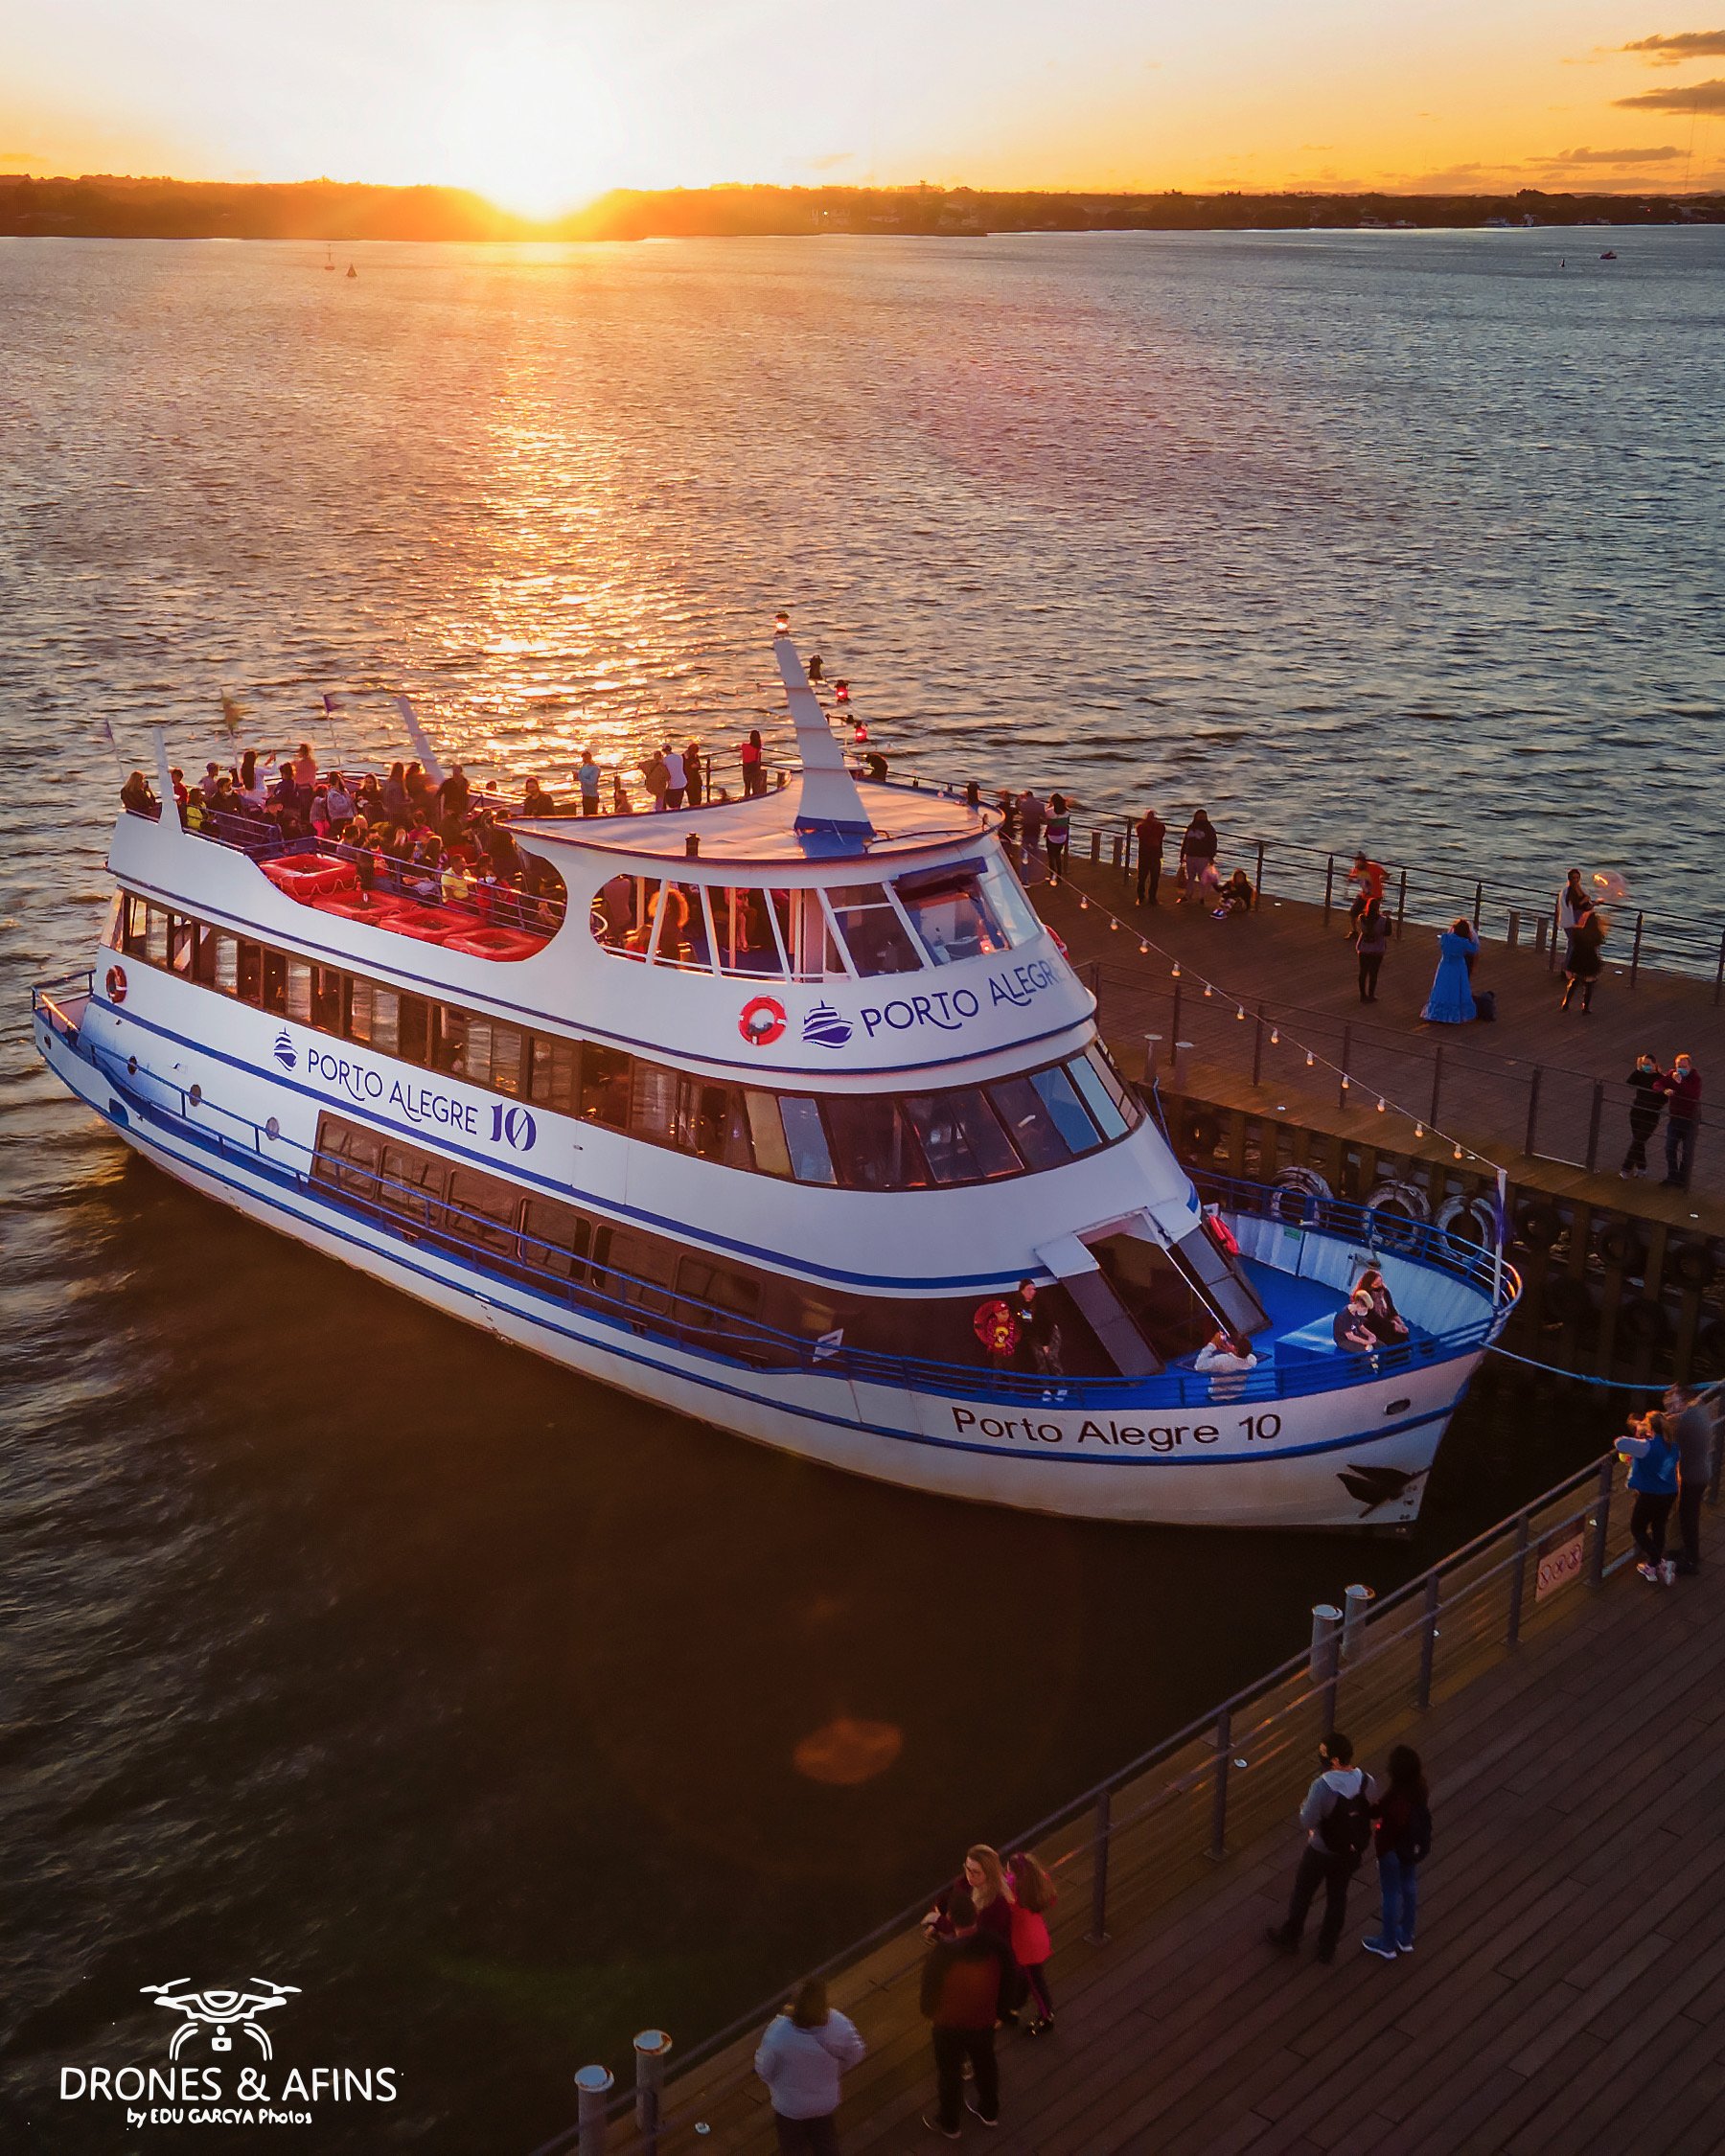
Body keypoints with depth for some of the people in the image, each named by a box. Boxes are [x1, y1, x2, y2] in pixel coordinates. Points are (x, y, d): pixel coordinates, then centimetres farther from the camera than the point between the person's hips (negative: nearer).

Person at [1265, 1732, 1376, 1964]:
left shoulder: (1322, 1786, -34)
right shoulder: (1367, 1782, -17)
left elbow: (1307, 1821, -26)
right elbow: (1371, 1812, -2)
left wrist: (1305, 1804, -7)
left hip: (1321, 1852, -4)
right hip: (1352, 1851, 4)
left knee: (1303, 1893, 21)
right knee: (1337, 1897, 23)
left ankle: (1289, 1937, 40)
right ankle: (1328, 1947, 38)